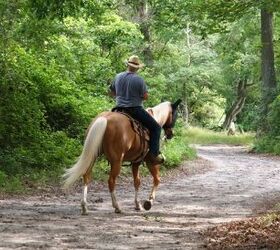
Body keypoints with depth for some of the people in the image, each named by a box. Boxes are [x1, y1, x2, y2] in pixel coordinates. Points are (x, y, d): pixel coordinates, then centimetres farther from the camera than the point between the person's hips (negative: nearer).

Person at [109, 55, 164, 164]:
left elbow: (112, 93, 13)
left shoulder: (118, 77, 3)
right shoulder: (139, 80, -12)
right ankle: (154, 153, -9)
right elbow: (145, 96, -9)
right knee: (156, 127, 2)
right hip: (135, 109, -6)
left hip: (120, 109, 6)